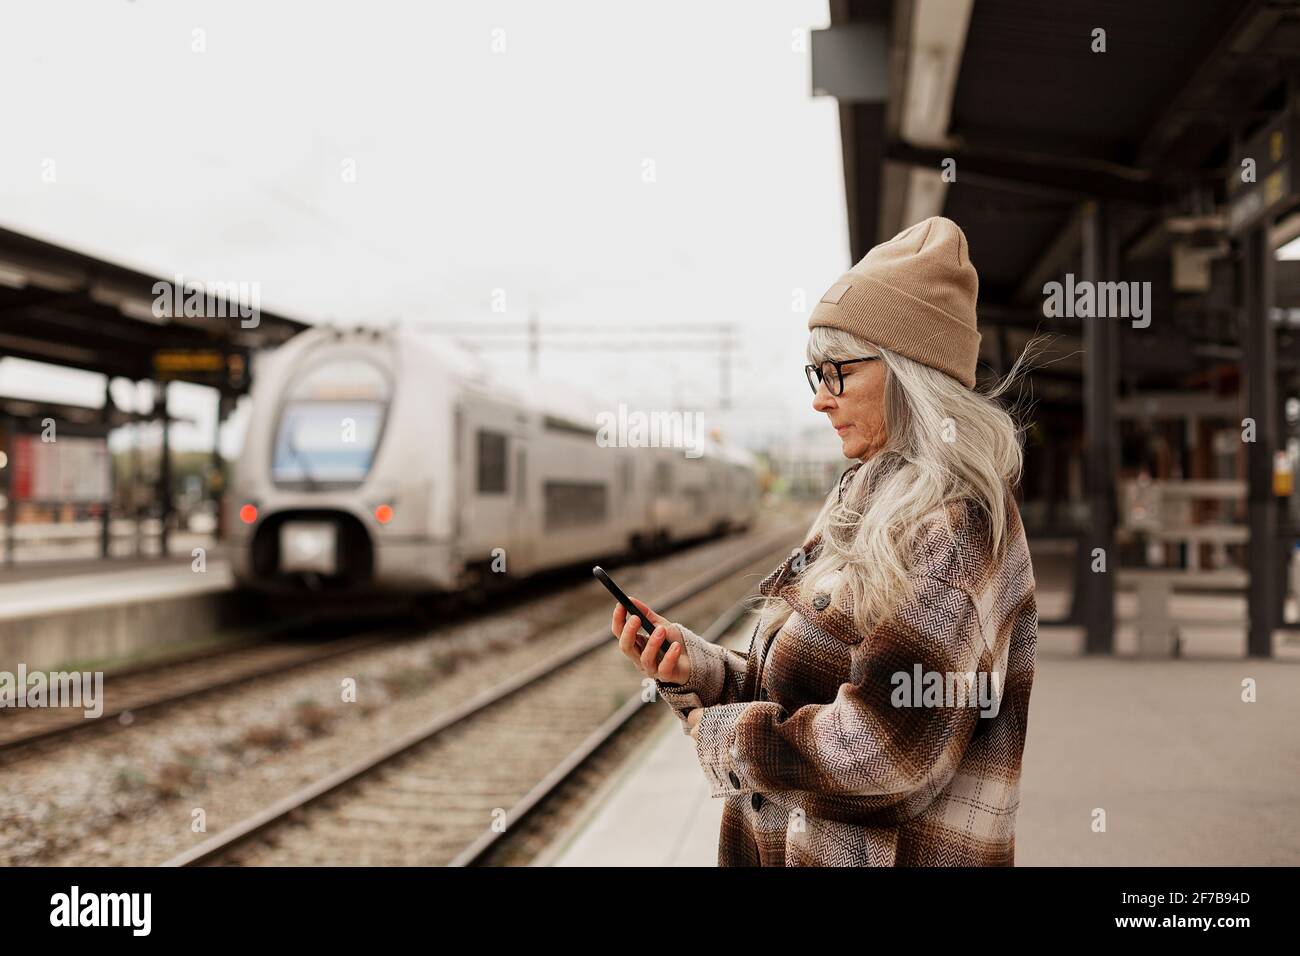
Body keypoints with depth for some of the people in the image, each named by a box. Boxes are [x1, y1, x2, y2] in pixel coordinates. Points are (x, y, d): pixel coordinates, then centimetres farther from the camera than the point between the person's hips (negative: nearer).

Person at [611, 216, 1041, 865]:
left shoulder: (956, 526, -19)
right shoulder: (867, 506, 7)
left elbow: (882, 750, -26)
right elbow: (799, 690, 9)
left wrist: (725, 738, -13)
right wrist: (693, 668, -7)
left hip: (889, 851, -8)